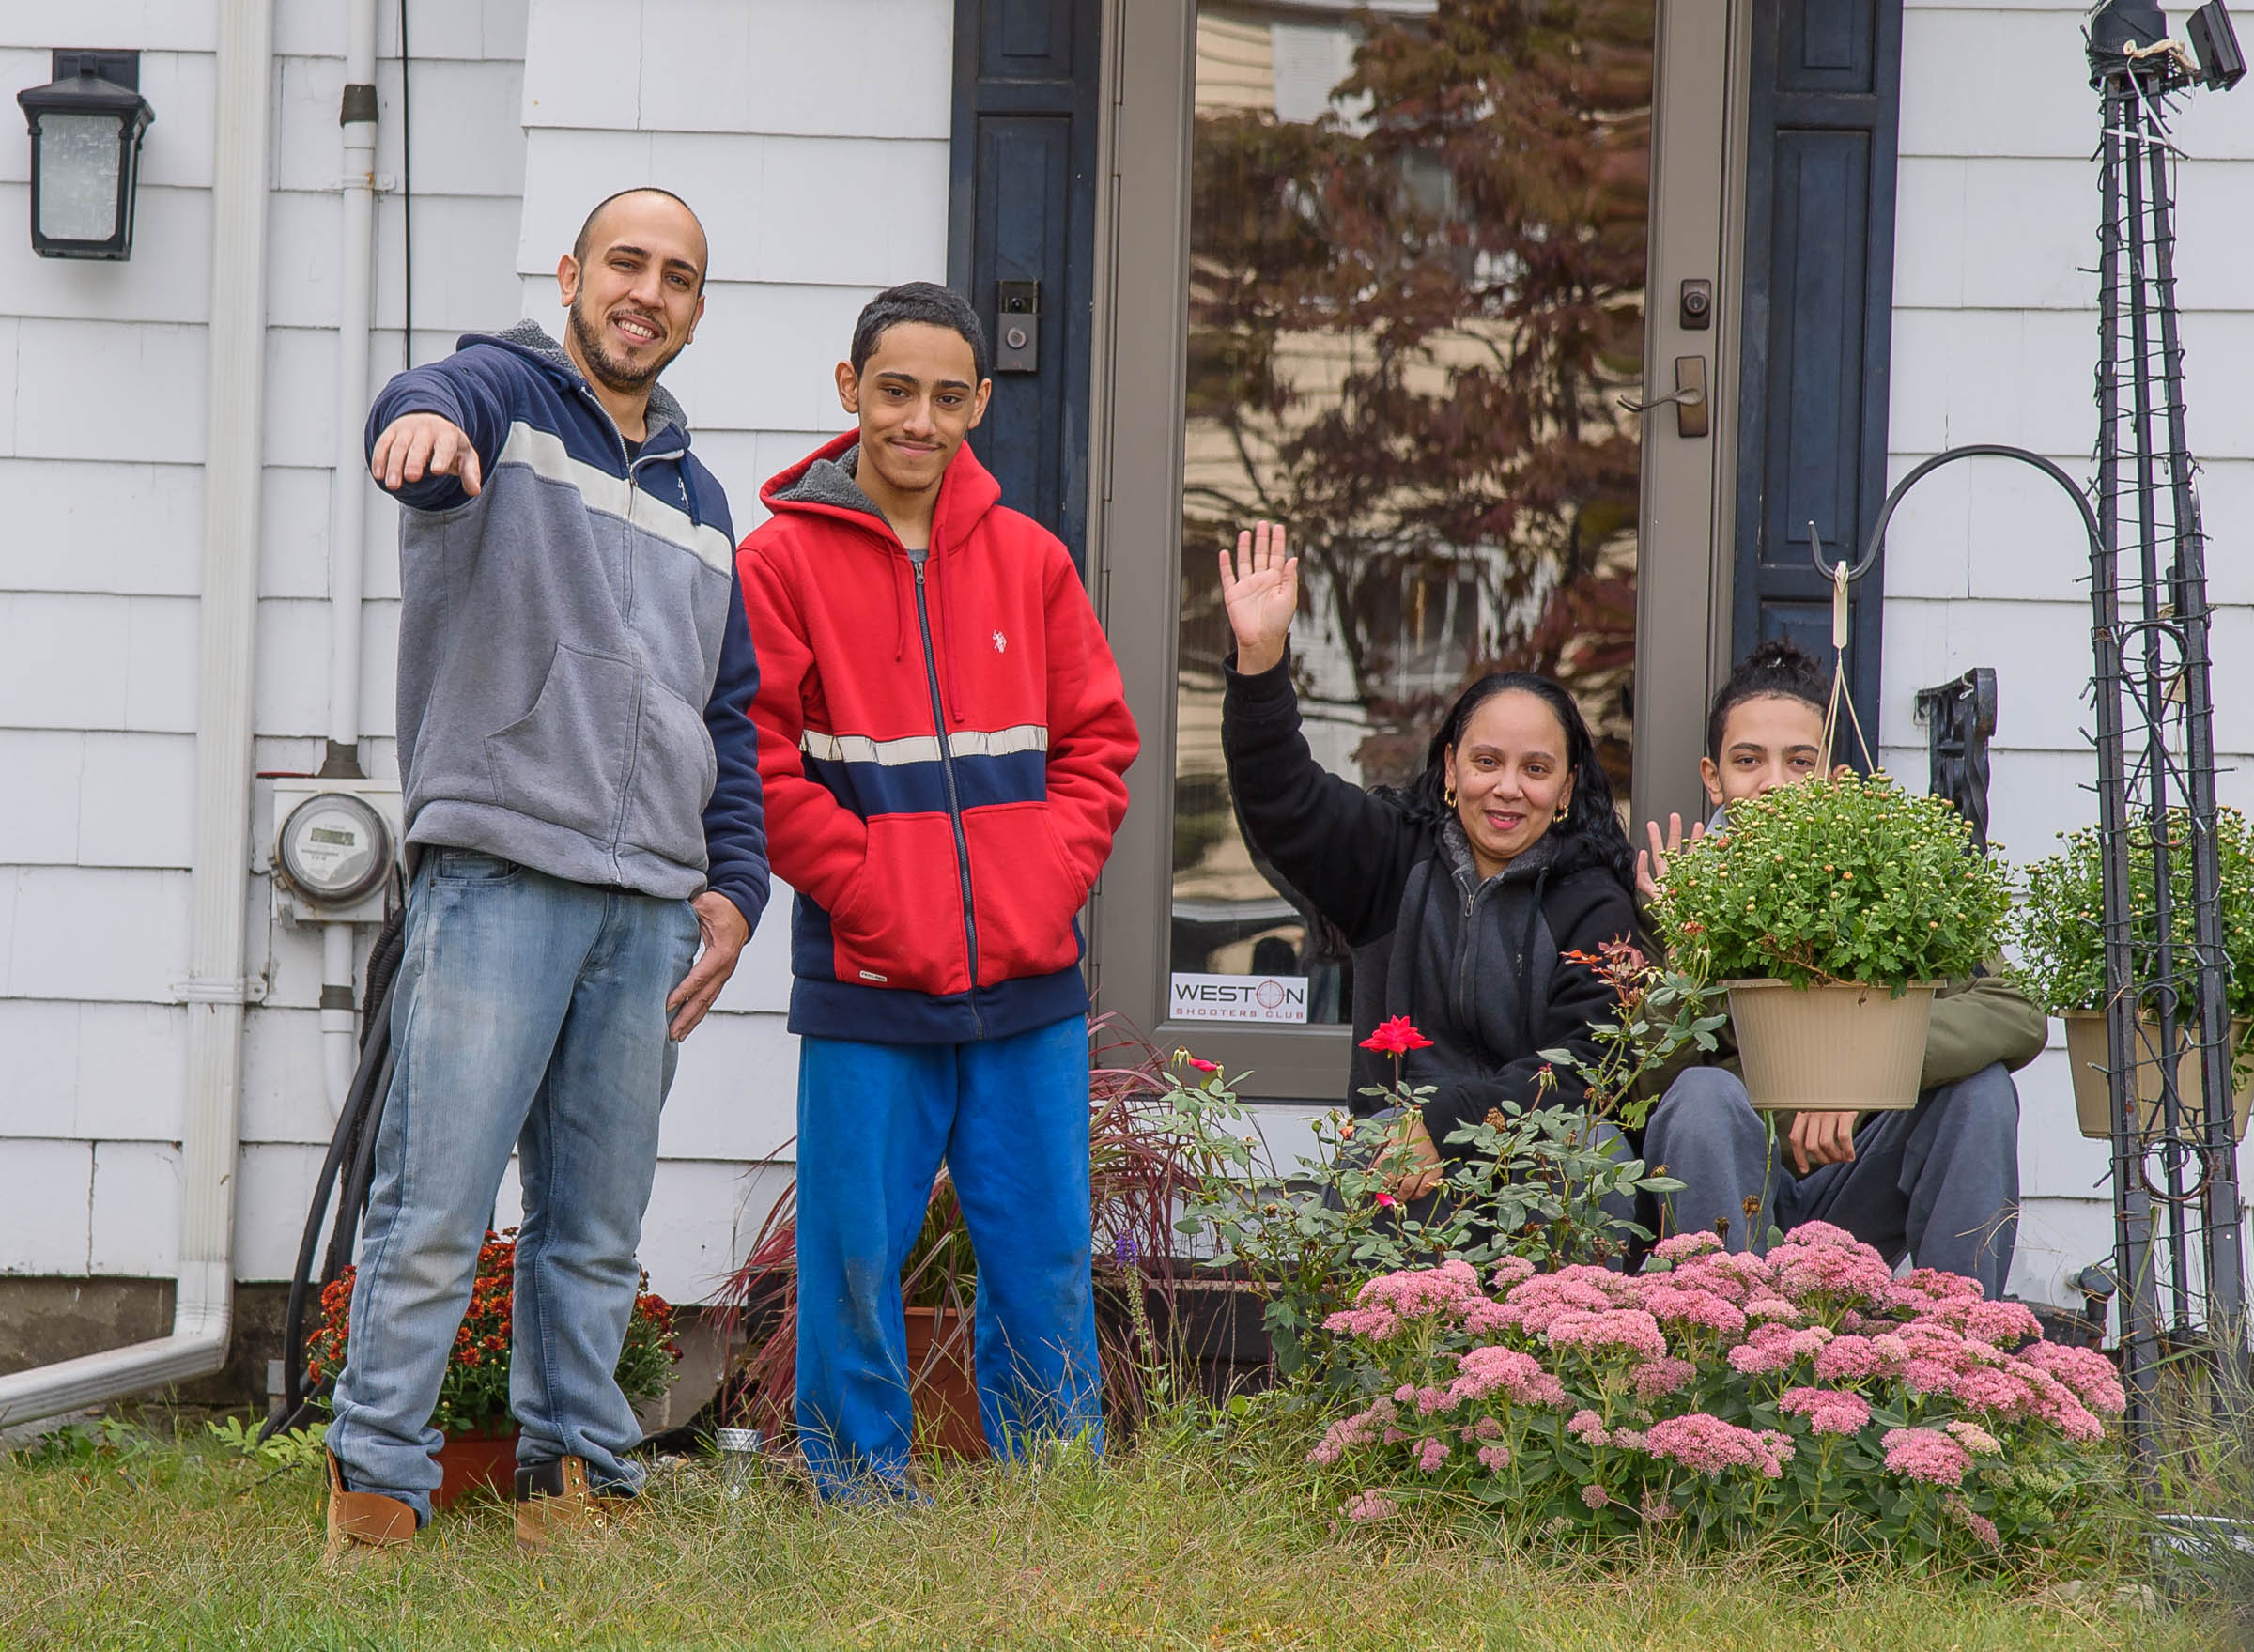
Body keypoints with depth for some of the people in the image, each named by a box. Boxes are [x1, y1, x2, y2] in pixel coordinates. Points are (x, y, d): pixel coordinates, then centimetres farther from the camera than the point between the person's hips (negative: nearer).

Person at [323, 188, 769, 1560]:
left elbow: (730, 714, 27)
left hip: (653, 909, 6)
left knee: (599, 1231, 8)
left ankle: (577, 1478, 13)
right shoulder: (504, 399, 4)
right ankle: (378, 1492, -7)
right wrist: (426, 422, -48)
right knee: (435, 1213, -10)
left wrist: (736, 883, 13)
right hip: (496, 876, -6)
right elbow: (428, 412, -22)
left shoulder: (699, 502, 23)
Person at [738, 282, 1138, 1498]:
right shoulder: (781, 561, -1)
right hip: (866, 986, -3)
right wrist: (876, 898, -12)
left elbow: (1094, 747, 12)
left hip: (1027, 983, 3)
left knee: (1045, 1260, 7)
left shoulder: (1029, 561, 10)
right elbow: (760, 766, -5)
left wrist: (1044, 888, -2)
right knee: (856, 1264, 1)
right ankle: (858, 1507, 12)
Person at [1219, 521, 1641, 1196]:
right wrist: (1259, 658, -10)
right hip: (1389, 1169, 1)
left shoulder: (1595, 909, 3)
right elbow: (1283, 797, 5)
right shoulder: (1398, 856, 15)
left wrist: (1443, 1124, -20)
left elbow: (1577, 1069, -7)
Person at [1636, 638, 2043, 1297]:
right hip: (1730, 1194, -1)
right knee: (1704, 1095, -29)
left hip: (1849, 1197, 1)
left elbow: (2018, 1018, -18)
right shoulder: (1673, 880, -6)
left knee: (1979, 1086, -21)